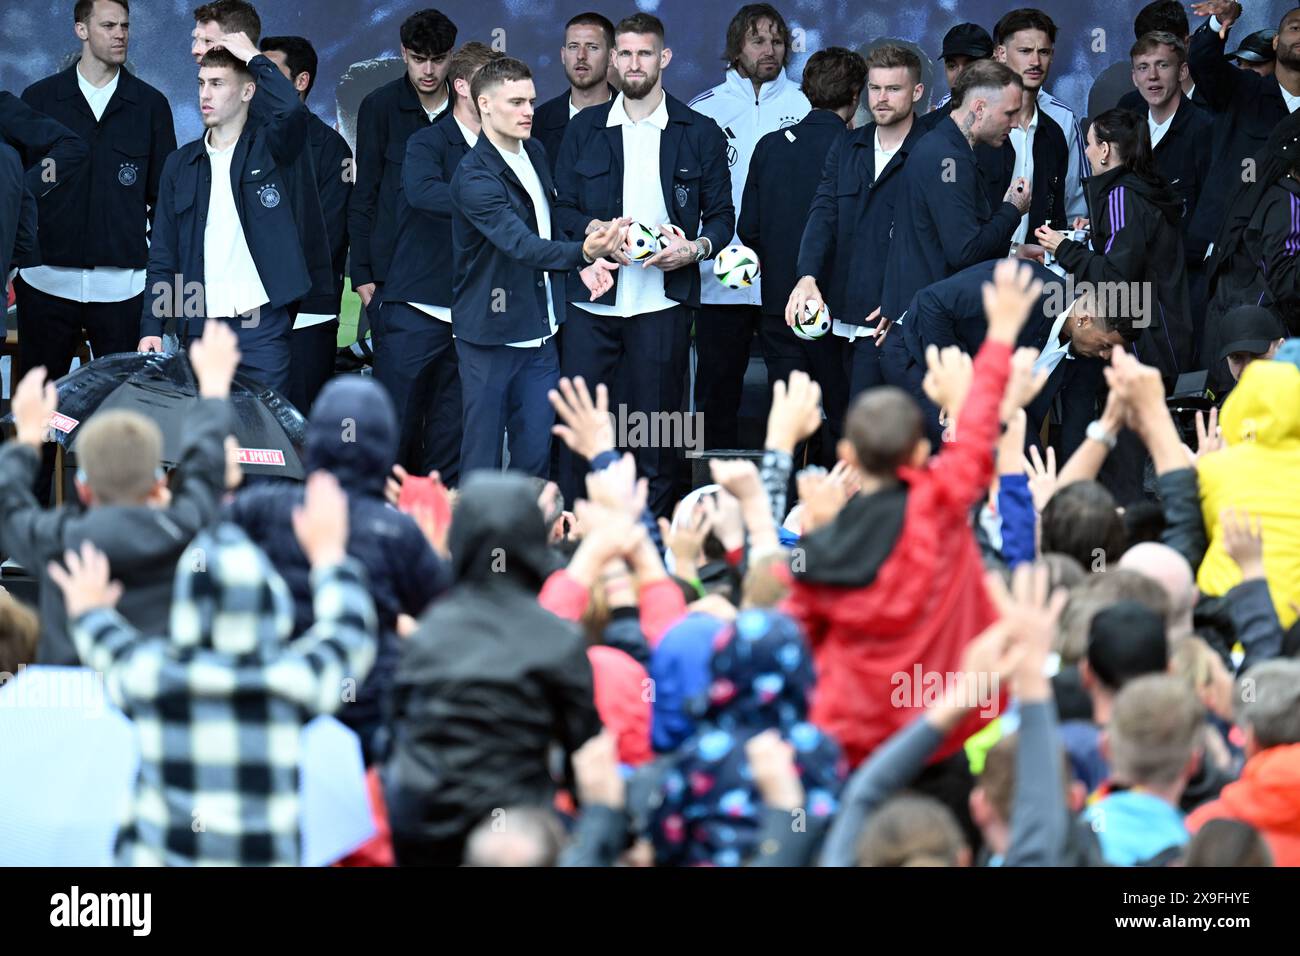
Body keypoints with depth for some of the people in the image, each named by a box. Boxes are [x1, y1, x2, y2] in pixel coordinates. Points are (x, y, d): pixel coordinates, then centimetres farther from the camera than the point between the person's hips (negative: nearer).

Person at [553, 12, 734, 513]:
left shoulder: (700, 133, 7)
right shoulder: (585, 128, 11)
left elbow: (722, 215, 10)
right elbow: (562, 209, 11)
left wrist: (695, 248, -10)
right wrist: (595, 230, -10)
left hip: (661, 300, -1)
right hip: (592, 298, 1)